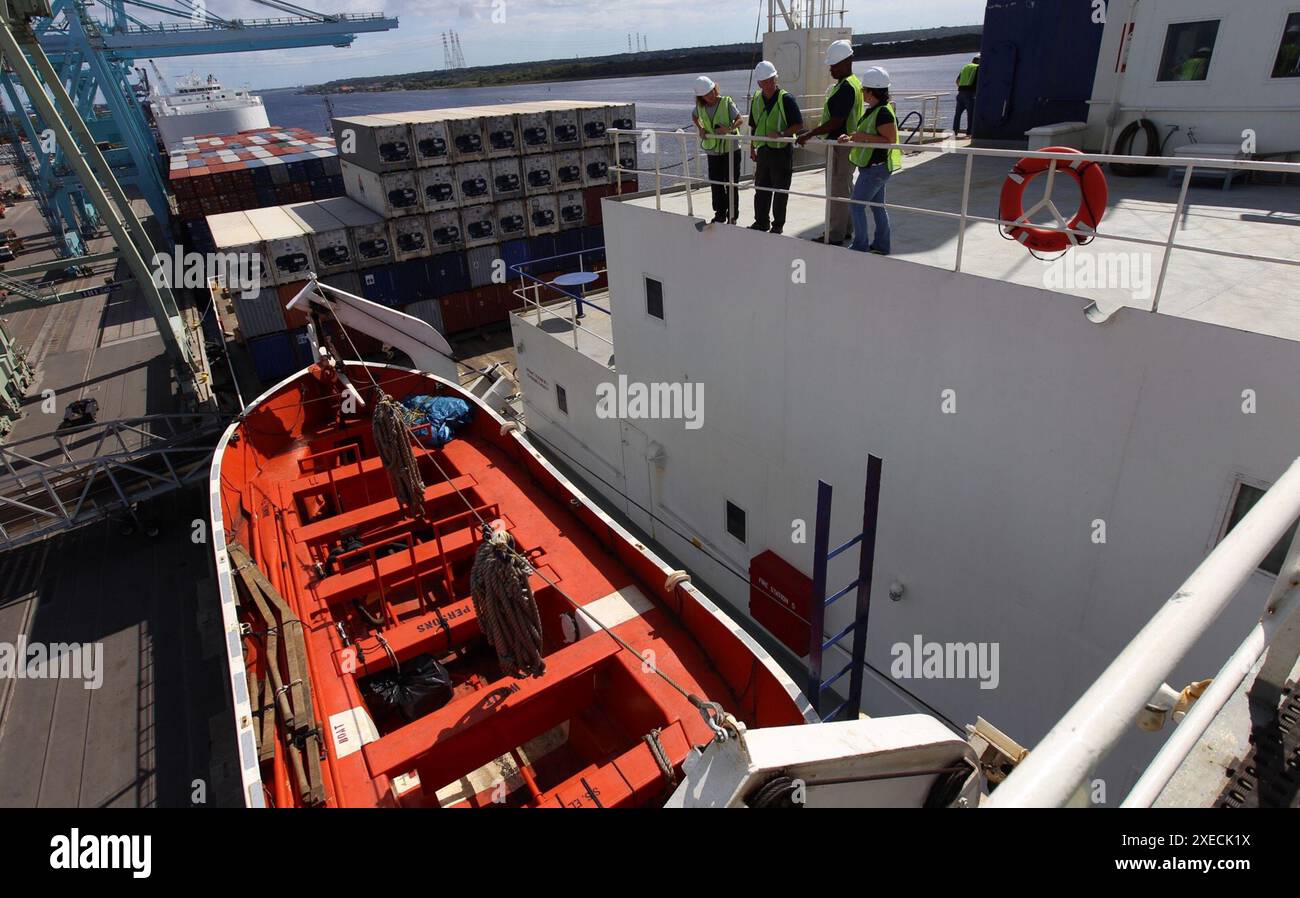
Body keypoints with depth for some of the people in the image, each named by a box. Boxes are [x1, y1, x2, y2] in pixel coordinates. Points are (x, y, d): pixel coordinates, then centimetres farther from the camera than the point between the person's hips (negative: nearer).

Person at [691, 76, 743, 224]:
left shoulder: (726, 102, -11)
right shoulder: (700, 106, 1)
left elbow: (740, 119, -11)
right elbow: (694, 116, 22)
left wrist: (729, 129, -28)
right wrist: (701, 129, 4)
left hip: (731, 149, -4)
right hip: (713, 151, 4)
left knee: (731, 183, -1)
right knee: (716, 184, 8)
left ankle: (732, 216, 9)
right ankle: (720, 214, 22)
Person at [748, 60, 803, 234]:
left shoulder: (786, 99, -11)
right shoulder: (756, 99, 7)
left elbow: (799, 124, -12)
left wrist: (782, 134, -25)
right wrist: (752, 148, 18)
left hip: (782, 150, -6)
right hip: (763, 150, 6)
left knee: (780, 190, 2)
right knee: (760, 188, 11)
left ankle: (778, 224, 11)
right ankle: (761, 221, 23)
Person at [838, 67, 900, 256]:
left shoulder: (883, 112, -20)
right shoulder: (874, 110, 12)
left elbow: (890, 140, -25)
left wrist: (862, 137, -24)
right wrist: (851, 137, 4)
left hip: (875, 168, -11)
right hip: (875, 167, 11)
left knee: (857, 205, -7)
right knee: (877, 205, 15)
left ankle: (860, 246, -1)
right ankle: (881, 245, 23)